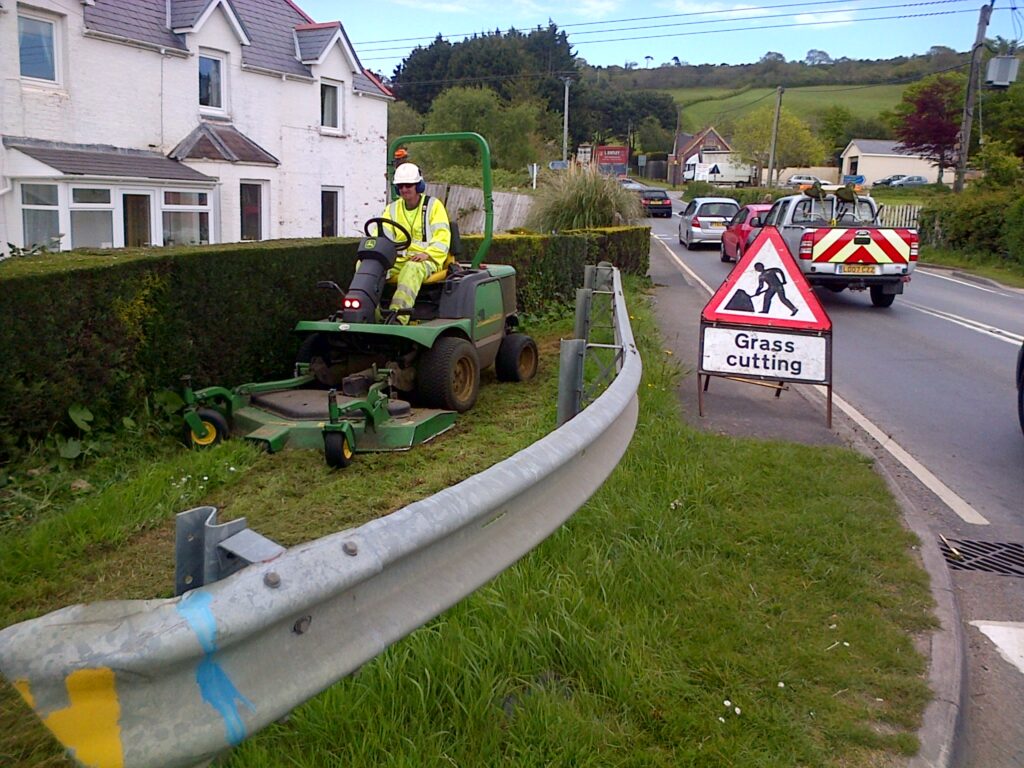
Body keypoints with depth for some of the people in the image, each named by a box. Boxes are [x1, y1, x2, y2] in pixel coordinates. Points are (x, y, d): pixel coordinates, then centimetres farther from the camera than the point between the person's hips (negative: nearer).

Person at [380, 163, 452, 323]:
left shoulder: (433, 205, 6)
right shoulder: (392, 209, 19)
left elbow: (442, 238, -4)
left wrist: (427, 254, -22)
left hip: (427, 260, -5)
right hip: (398, 260, 5)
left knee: (412, 268, -40)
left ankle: (398, 317, -54)